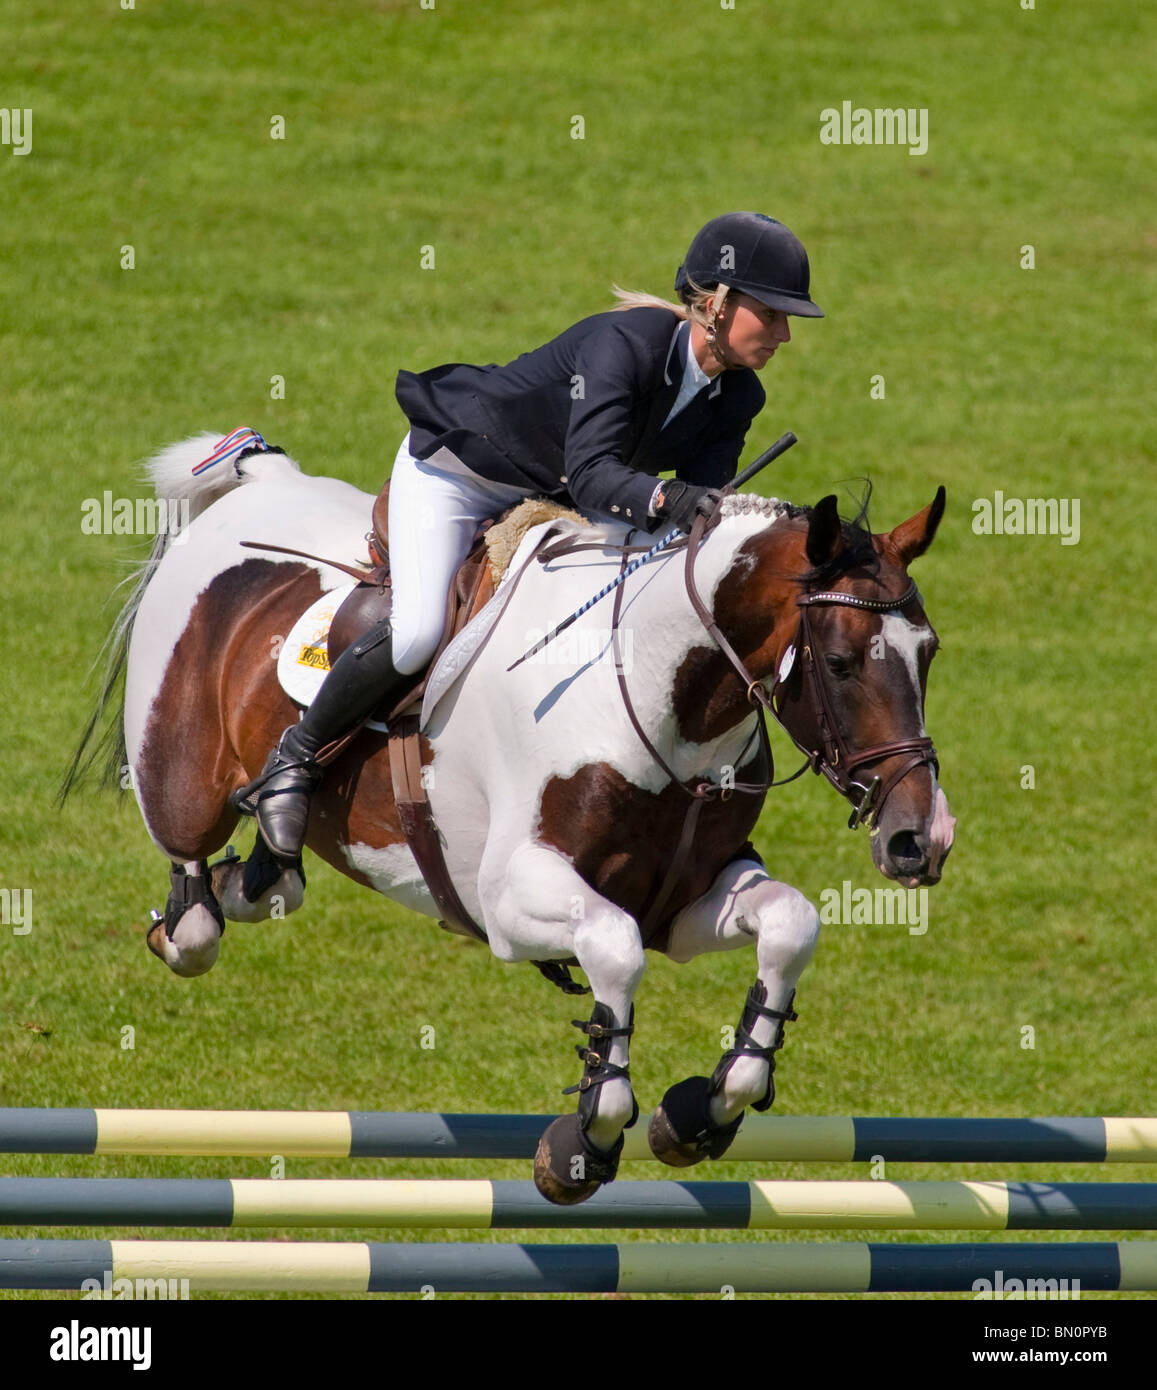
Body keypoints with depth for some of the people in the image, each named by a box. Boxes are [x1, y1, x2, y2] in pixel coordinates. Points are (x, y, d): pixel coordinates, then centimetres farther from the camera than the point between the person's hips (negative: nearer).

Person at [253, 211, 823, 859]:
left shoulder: (737, 398, -12)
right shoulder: (624, 343, -35)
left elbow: (704, 507, -19)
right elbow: (592, 473, -47)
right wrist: (663, 500, -65)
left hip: (551, 502, 8)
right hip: (454, 471, -8)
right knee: (418, 634, -23)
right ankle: (297, 757, -1)